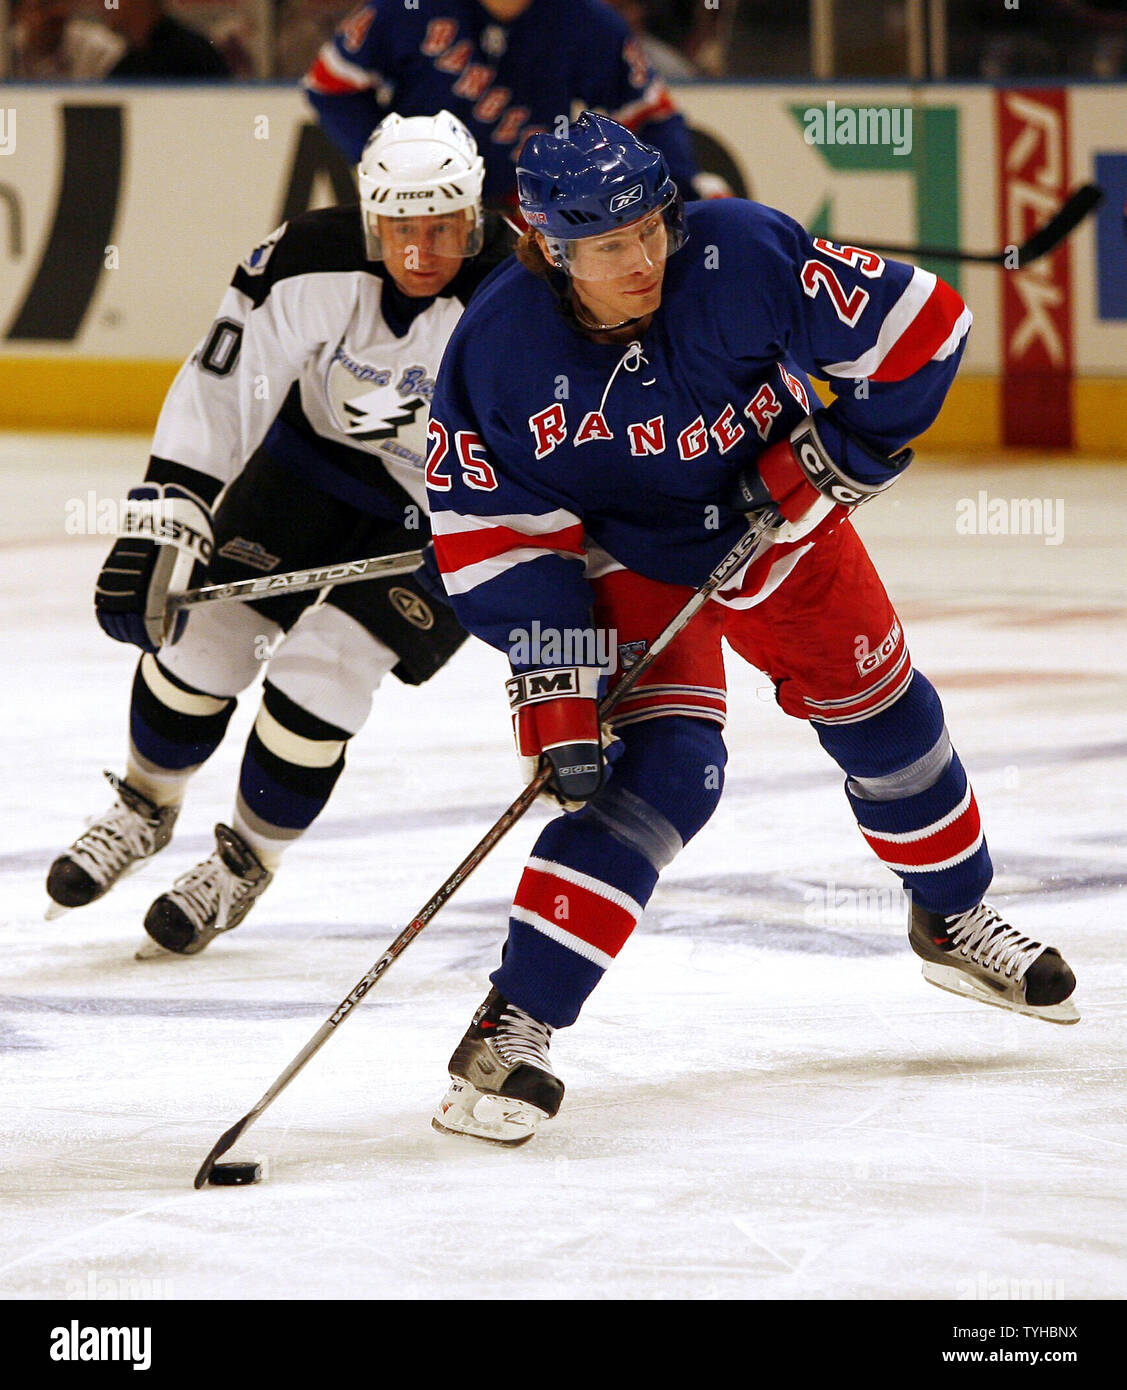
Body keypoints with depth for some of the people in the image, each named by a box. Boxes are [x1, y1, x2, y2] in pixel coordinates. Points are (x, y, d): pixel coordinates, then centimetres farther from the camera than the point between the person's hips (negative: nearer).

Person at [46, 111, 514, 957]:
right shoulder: (311, 264, -25)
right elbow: (221, 387, -24)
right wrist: (164, 516, -31)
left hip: (449, 509, -3)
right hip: (321, 453, 3)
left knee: (322, 670, -13)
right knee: (204, 626, 0)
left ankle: (247, 862, 13)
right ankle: (147, 808, 30)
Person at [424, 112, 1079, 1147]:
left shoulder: (746, 257, -32)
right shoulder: (500, 351, -30)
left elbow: (922, 326, -23)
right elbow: (493, 535, -22)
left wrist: (842, 455, -22)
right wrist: (553, 681, -26)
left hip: (781, 520, 3)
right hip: (622, 560, -3)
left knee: (882, 714, 16)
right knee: (666, 770, -21)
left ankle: (953, 920, 45)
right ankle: (515, 1024, -21)